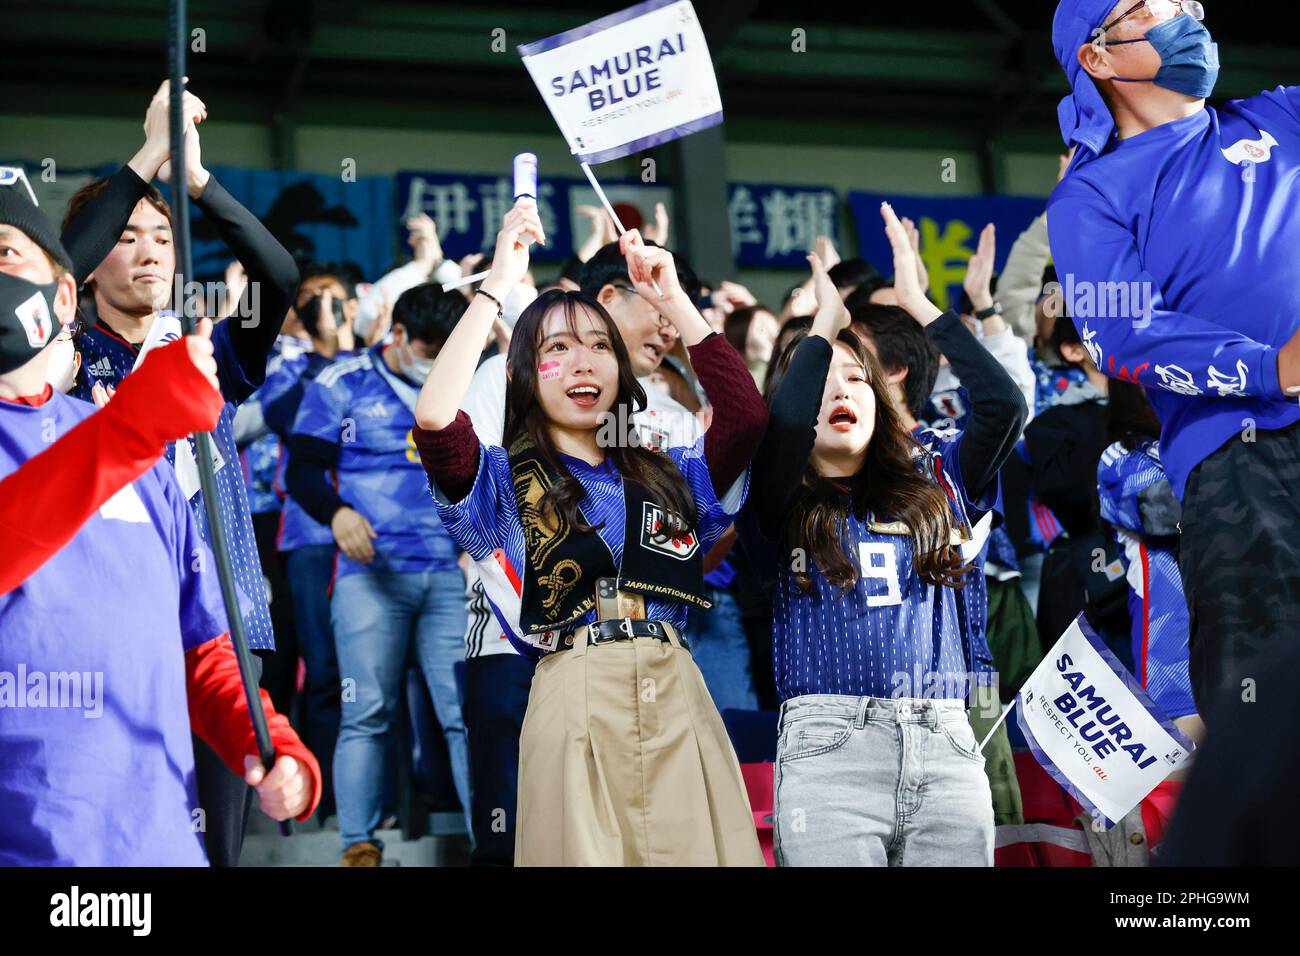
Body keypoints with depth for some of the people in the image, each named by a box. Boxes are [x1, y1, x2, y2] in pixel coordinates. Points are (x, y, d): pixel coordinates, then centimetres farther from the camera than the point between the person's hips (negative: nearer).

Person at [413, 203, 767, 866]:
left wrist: (671, 300, 5)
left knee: (697, 851, -1)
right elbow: (434, 420, -11)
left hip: (677, 698, 3)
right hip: (575, 702, -3)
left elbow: (746, 415, 4)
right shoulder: (504, 481, 8)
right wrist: (498, 285, -6)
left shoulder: (666, 476, 19)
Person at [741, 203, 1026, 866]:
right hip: (830, 744, -2)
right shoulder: (782, 506, 10)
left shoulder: (932, 487, 17)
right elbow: (783, 426, -11)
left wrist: (917, 302, 7)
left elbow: (1003, 406, 4)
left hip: (948, 746, 3)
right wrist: (828, 315, 2)